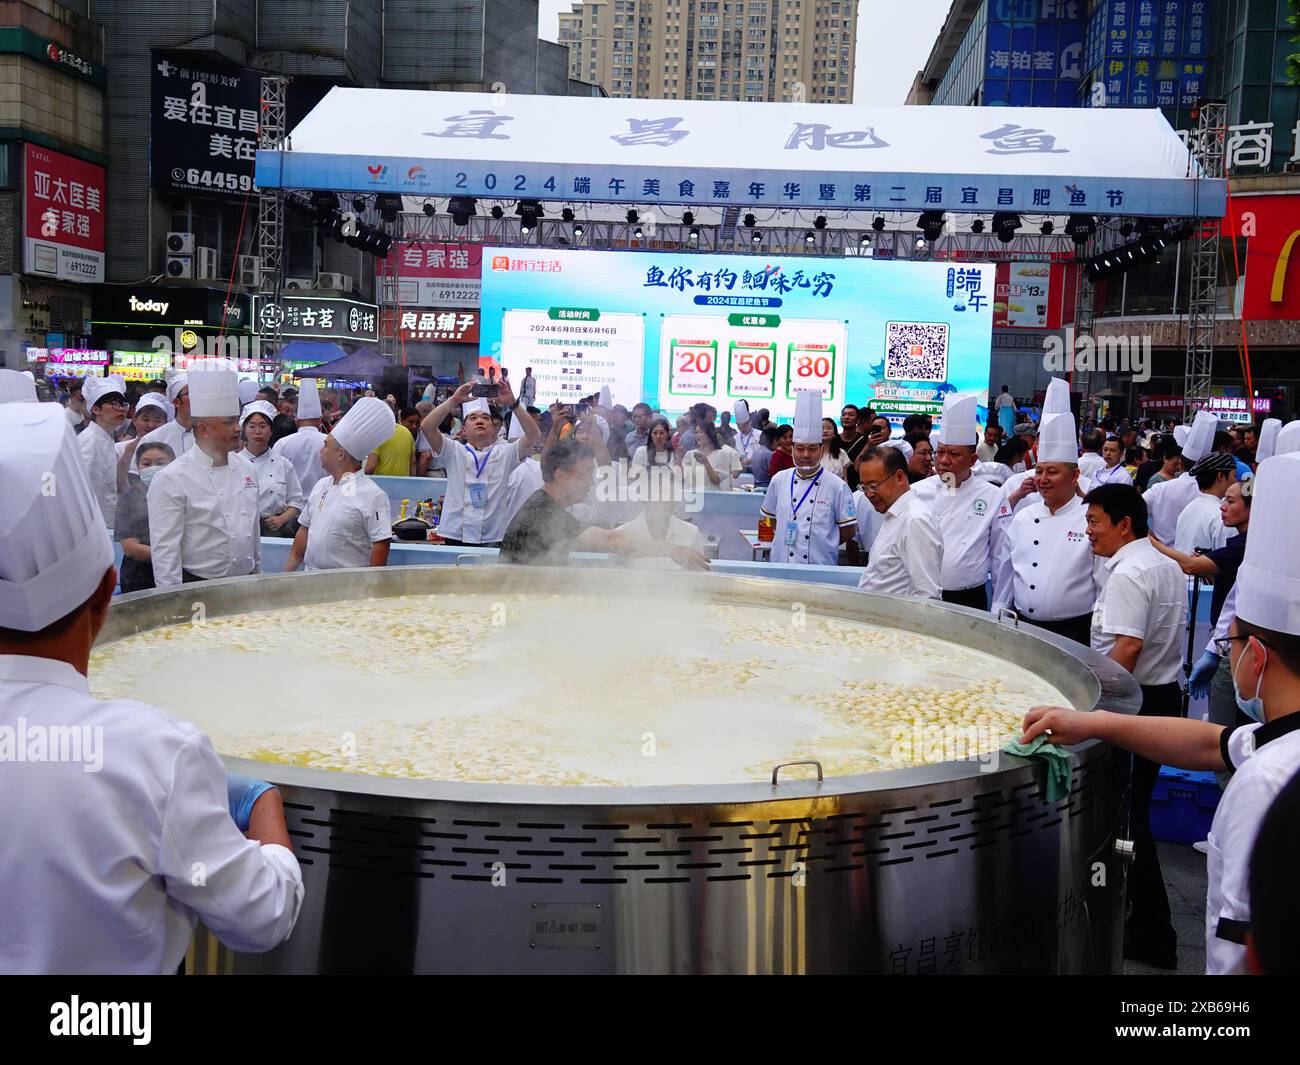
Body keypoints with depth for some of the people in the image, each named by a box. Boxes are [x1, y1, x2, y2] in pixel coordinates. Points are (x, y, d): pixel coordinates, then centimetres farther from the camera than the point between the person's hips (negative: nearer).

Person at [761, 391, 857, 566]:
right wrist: (786, 539, 6)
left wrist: (824, 544, 1)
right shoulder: (779, 480, 4)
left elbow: (848, 530, 0)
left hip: (821, 566, -2)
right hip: (781, 564, 2)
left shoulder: (837, 486, -6)